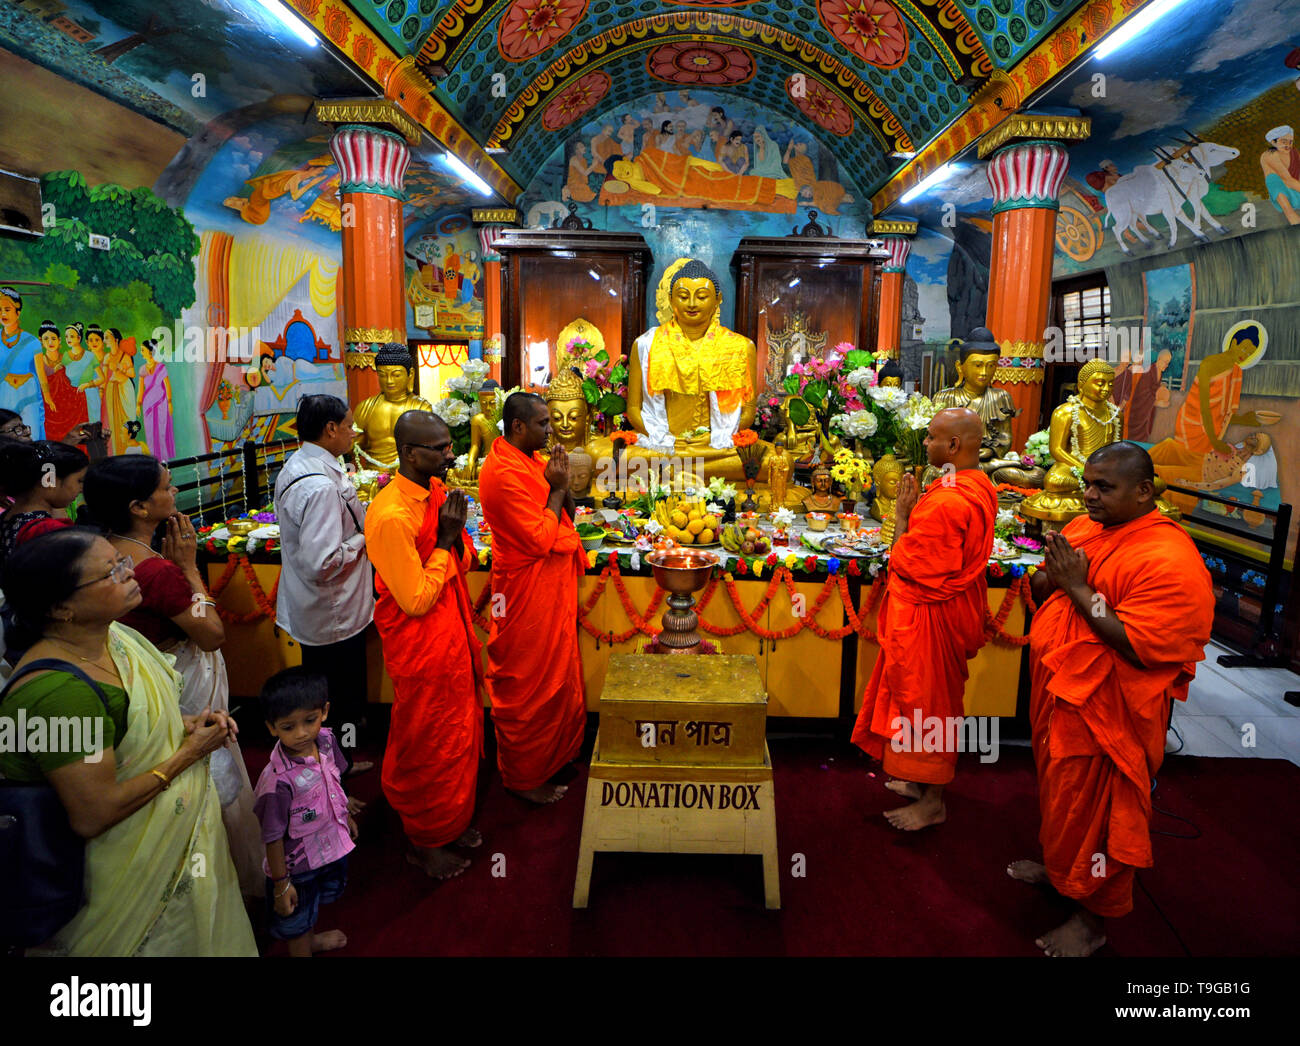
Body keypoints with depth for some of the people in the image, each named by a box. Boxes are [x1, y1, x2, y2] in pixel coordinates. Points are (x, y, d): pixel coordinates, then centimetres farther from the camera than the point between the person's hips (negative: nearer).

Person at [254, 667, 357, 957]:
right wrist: (281, 883, -14)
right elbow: (273, 837, -24)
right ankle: (302, 950, 48)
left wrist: (346, 816, 18)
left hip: (331, 845, 7)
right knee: (297, 920, 22)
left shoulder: (326, 740, -18)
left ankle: (311, 938, 62)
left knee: (319, 899, 34)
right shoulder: (277, 780, -37)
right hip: (299, 864, -7)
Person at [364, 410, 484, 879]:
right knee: (427, 746, 11)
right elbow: (416, 600, -24)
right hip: (421, 647, -8)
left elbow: (464, 563, 8)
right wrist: (444, 541, -22)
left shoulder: (435, 493, 0)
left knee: (459, 734, 22)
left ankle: (452, 820, 44)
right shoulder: (392, 515, -27)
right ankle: (425, 842, 33)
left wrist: (455, 534, -12)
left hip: (452, 635, 8)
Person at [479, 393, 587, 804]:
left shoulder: (530, 461, 8)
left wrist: (561, 484, -6)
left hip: (552, 586, 10)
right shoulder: (504, 473, -23)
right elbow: (541, 539, -24)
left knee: (558, 675, 21)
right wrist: (557, 488, -16)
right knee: (528, 686, 4)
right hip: (528, 590, -10)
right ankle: (525, 778, 21)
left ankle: (557, 754, 38)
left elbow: (567, 518, 11)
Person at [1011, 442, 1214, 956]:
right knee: (1059, 793, 24)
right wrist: (1050, 574, -12)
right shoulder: (1083, 528, 4)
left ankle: (1092, 917, 28)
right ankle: (1057, 865, 47)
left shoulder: (1170, 559, -22)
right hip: (1057, 693, 8)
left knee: (1093, 811, 8)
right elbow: (1039, 595, 11)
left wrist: (1079, 588, -25)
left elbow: (1137, 648, -28)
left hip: (1105, 714, -7)